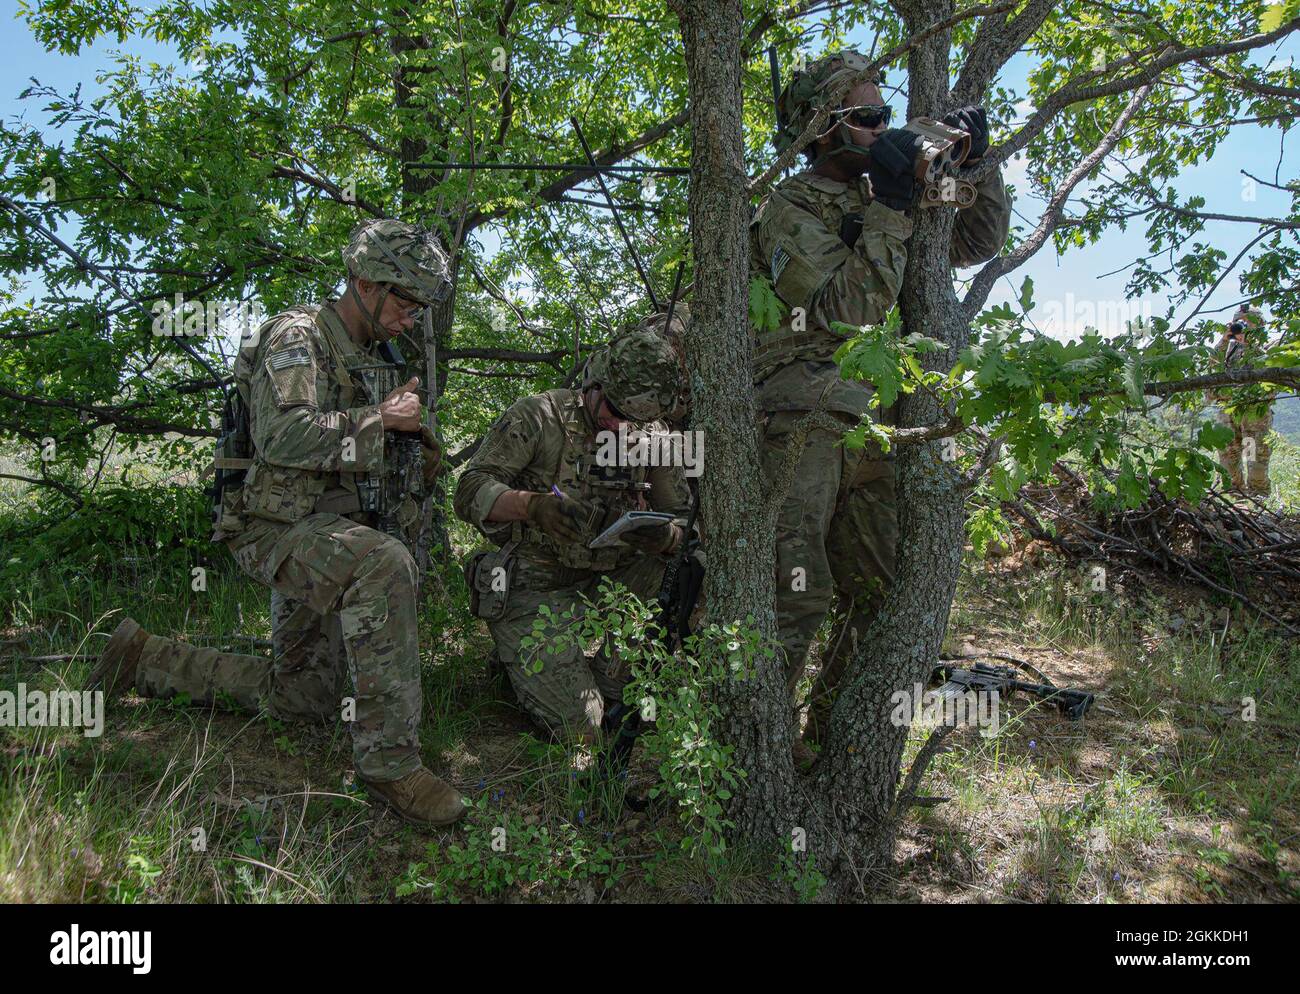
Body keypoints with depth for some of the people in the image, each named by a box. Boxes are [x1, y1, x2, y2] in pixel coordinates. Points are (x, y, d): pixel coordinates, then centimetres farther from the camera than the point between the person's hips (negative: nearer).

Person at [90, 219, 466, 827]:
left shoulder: (377, 359, 16)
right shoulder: (297, 336, -11)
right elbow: (286, 437, -27)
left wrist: (416, 447, 5)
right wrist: (381, 418, -20)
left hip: (332, 531, 9)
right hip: (276, 526, -9)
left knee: (306, 697, 15)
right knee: (384, 565, -39)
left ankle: (146, 658, 28)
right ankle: (389, 759, -34)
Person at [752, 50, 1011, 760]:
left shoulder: (877, 201, 20)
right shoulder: (790, 209, -3)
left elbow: (978, 241, 25)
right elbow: (853, 303, -16)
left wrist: (975, 163, 12)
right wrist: (890, 205, -13)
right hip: (799, 426, -8)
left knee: (880, 598, 9)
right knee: (795, 600, -13)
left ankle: (827, 743, 23)